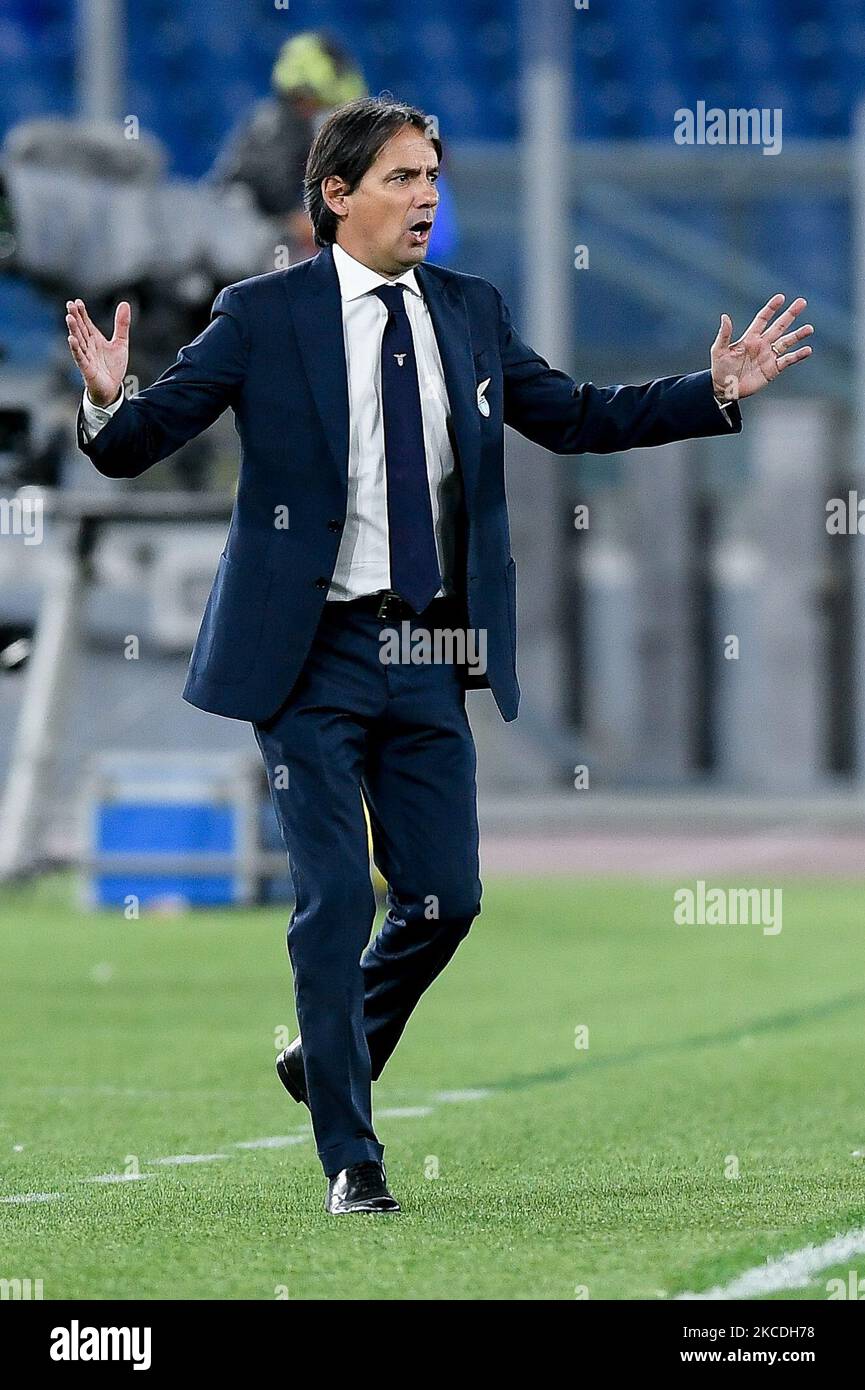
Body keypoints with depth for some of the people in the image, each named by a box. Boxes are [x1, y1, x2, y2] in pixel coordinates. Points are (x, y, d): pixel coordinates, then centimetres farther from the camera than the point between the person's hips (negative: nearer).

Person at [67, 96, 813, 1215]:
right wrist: (107, 402, -32)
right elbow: (140, 441, -8)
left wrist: (717, 392, 6)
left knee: (446, 898, 7)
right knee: (335, 900, -5)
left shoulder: (471, 314, 8)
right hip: (314, 655, -5)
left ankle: (328, 1054, 34)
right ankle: (351, 1156, 5)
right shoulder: (263, 317, -6)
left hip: (428, 656, 5)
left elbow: (572, 416, 15)